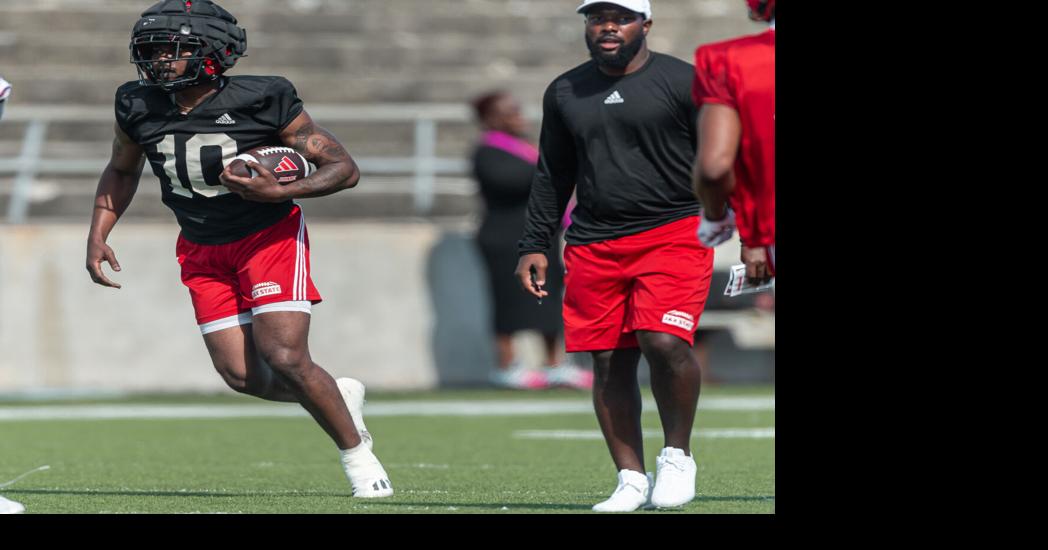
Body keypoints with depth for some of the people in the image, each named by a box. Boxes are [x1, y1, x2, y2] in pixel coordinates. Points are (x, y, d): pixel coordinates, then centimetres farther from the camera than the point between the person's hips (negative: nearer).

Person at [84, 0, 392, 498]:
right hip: (203, 250, 5)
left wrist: (278, 192, -30)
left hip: (270, 237, -5)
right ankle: (339, 397, 23)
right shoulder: (138, 107, -7)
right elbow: (121, 172, 15)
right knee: (241, 376, -5)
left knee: (285, 359, -17)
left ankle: (356, 452, 5)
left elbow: (344, 169, -16)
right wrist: (97, 236, 4)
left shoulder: (262, 101, -20)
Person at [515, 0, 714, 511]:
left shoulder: (683, 82, -1)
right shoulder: (564, 93, 14)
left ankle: (678, 456, -1)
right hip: (594, 247, 5)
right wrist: (534, 245, 16)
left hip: (673, 234, -5)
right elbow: (552, 177, 21)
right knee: (610, 363, 2)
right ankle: (631, 480, 10)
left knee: (664, 342, -21)